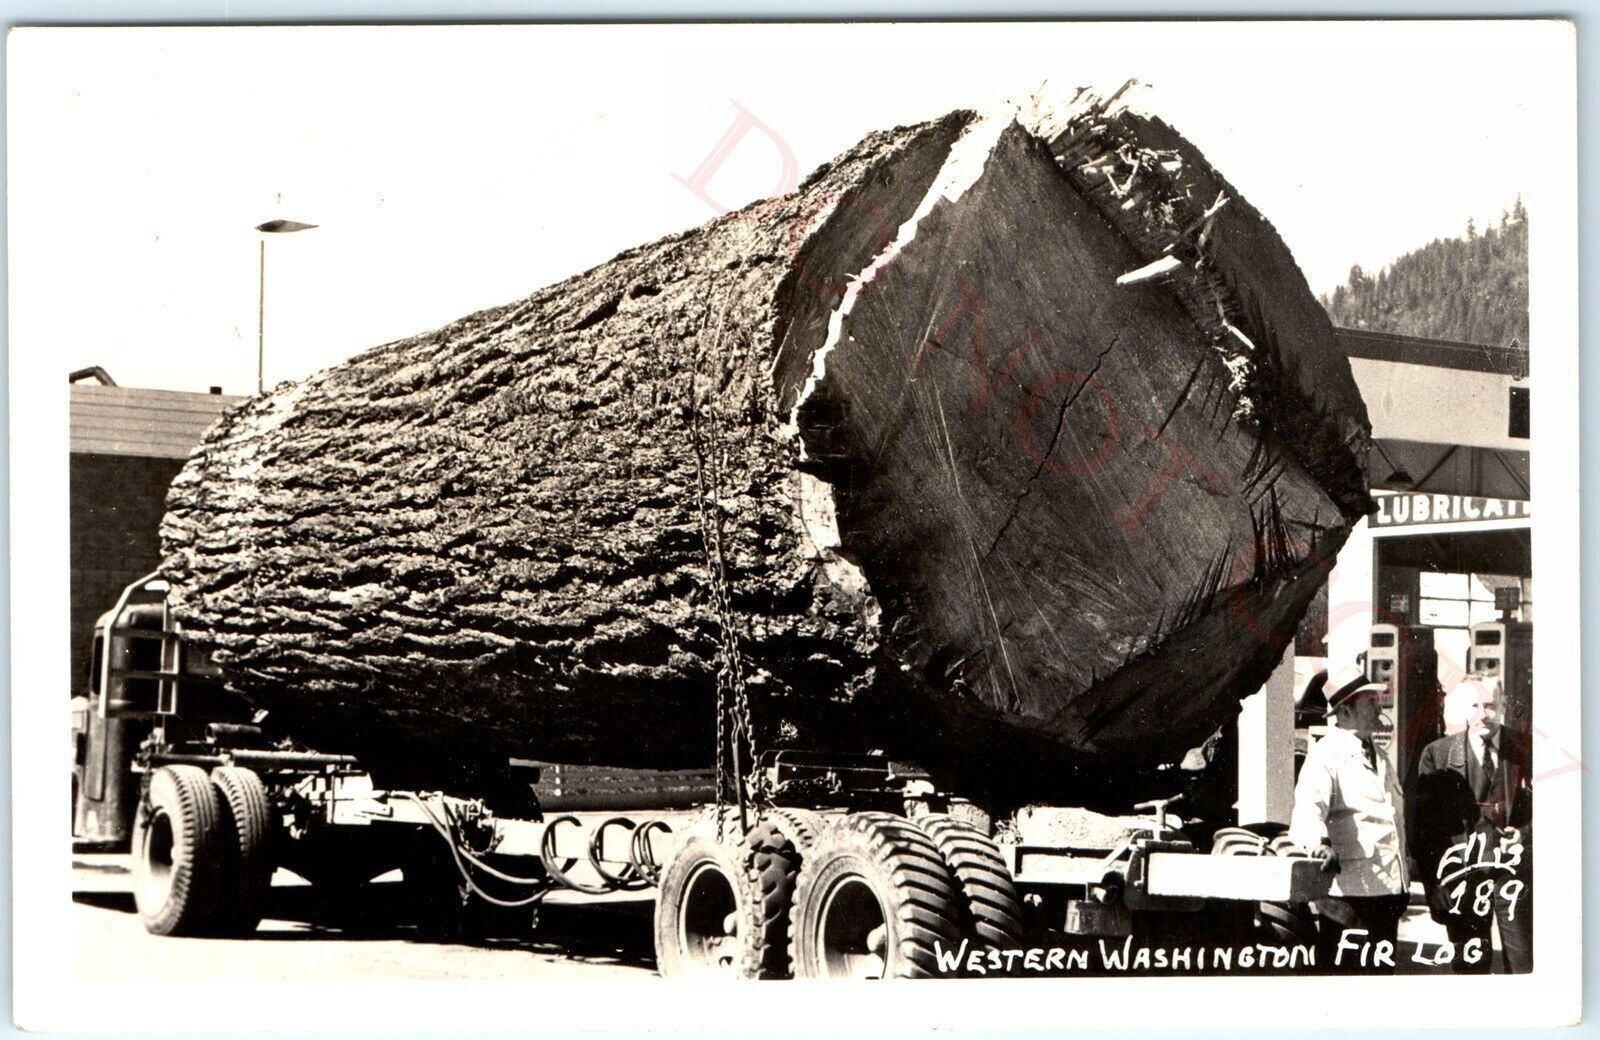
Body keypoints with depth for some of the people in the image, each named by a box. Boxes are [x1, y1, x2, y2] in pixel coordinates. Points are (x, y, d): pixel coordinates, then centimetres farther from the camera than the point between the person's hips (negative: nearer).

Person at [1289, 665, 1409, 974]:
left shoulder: (1377, 754, 21)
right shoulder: (1326, 754, -8)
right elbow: (1307, 812, -25)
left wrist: (1403, 887, 27)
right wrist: (1320, 844, -46)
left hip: (1388, 890, 8)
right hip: (1348, 890, -8)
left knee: (1383, 968, 12)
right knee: (1344, 969, -7)